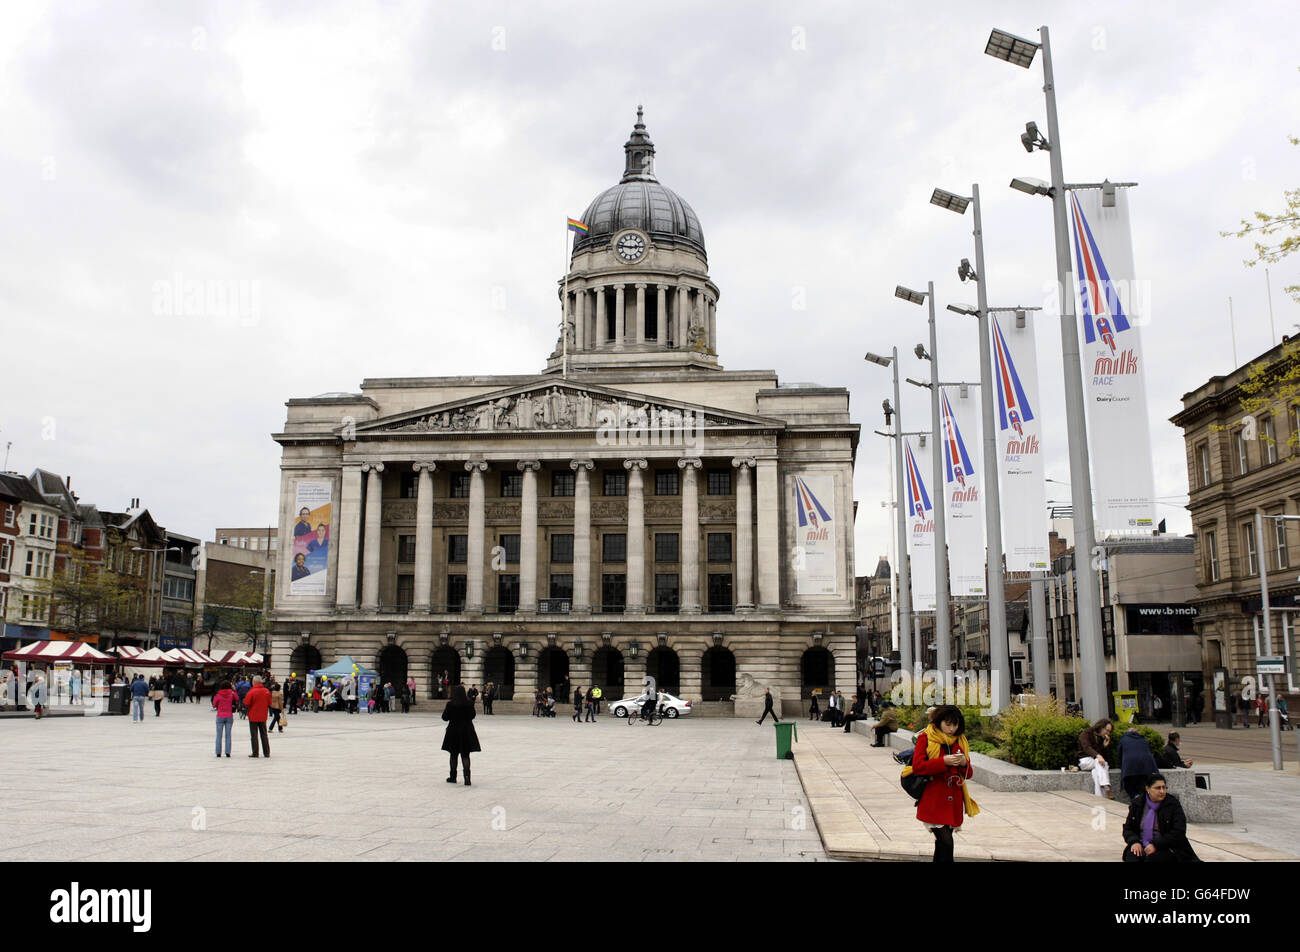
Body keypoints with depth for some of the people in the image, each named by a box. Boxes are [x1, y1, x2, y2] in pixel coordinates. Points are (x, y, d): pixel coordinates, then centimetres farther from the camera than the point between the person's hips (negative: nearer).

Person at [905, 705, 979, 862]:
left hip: (953, 801, 5)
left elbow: (968, 774, 14)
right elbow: (918, 766, -12)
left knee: (942, 845, 9)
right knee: (946, 843, -17)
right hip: (933, 801, -5)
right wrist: (943, 762, -20)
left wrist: (964, 764, -8)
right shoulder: (925, 738, -3)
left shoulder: (960, 741, 13)